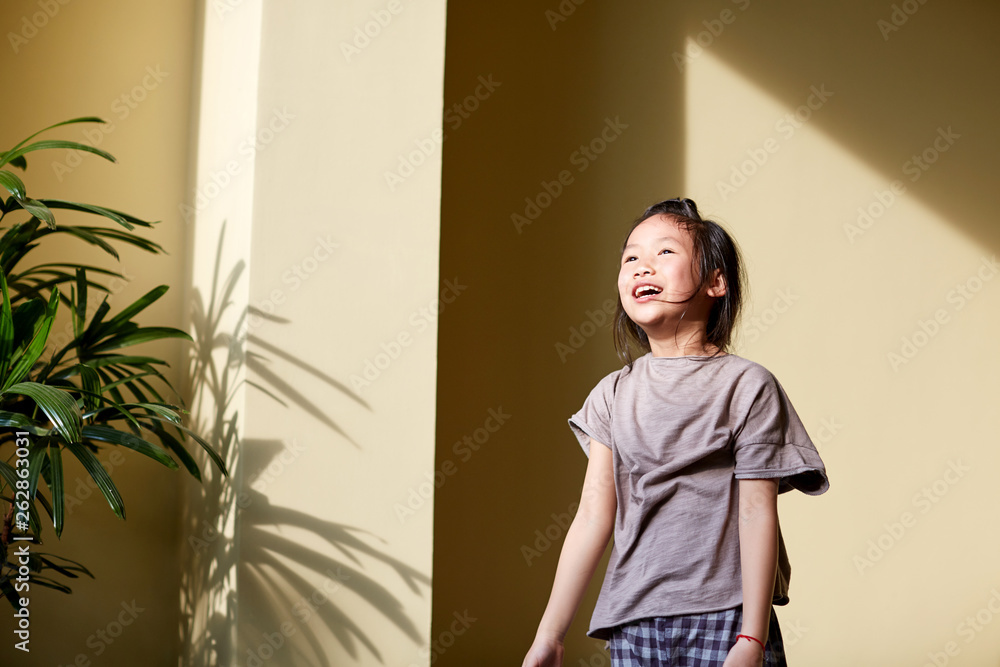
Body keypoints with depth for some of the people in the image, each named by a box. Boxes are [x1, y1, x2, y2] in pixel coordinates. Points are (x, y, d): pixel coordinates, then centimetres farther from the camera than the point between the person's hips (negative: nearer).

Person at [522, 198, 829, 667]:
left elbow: (758, 514, -7)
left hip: (723, 617, -3)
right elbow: (593, 517, 5)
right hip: (632, 623, 3)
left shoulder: (747, 386, -4)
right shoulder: (613, 394, 7)